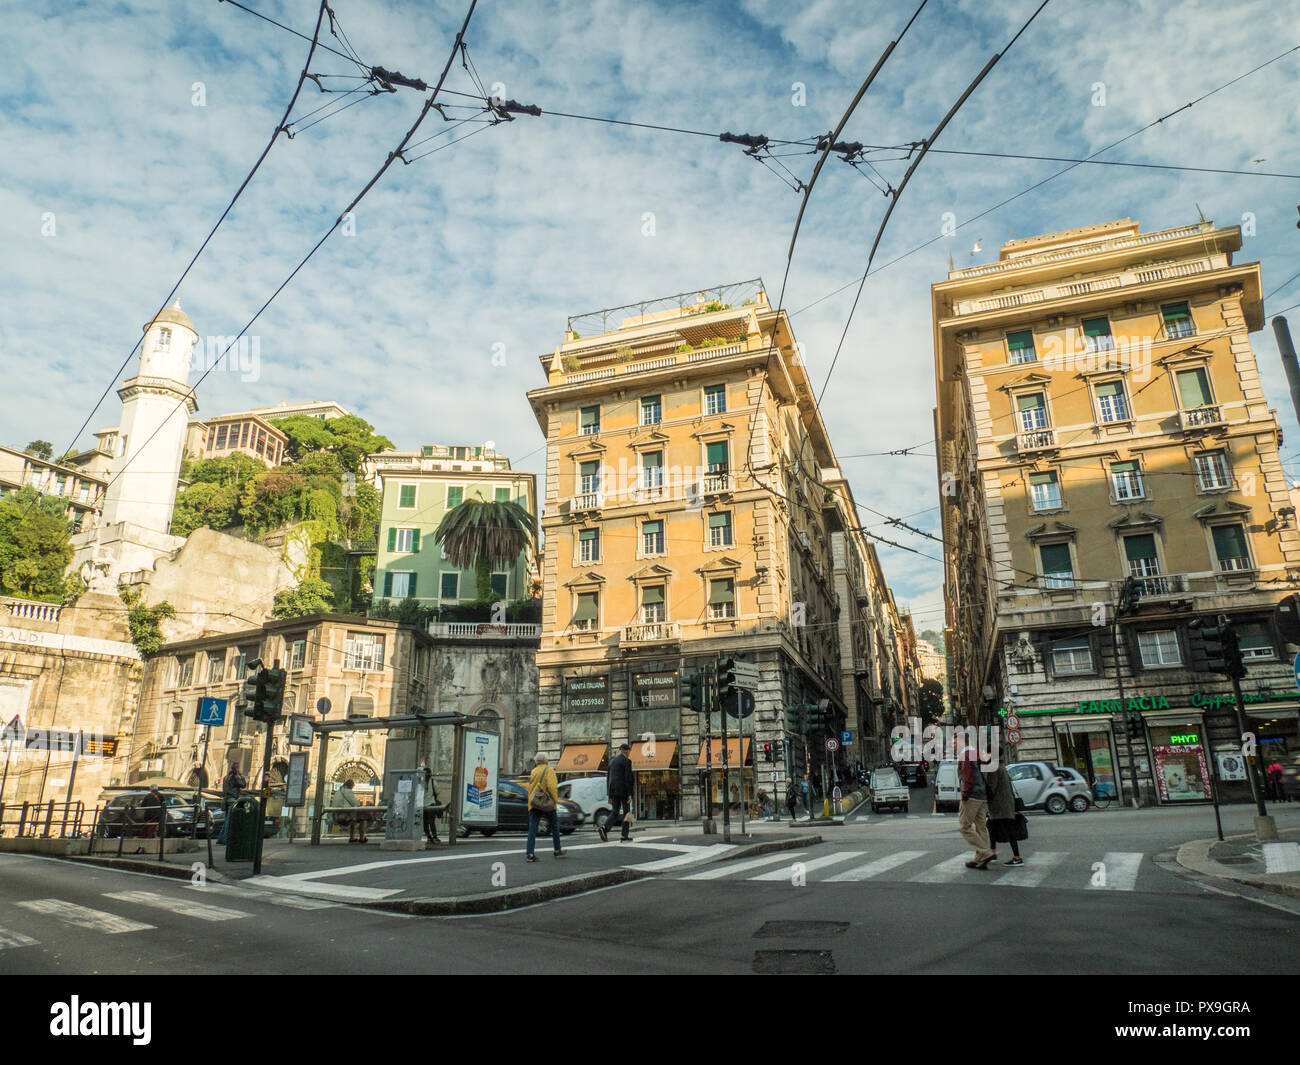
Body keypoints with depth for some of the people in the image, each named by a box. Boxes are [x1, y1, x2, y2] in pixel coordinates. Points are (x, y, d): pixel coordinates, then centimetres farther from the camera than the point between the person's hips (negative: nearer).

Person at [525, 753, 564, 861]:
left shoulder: (533, 771, 14)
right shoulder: (549, 770, -5)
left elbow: (530, 788, 18)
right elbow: (552, 786, -16)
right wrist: (555, 800, -9)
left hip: (534, 804, 4)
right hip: (548, 804, -4)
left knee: (532, 829, 1)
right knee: (555, 827, 13)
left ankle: (530, 853, -8)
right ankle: (557, 851, 20)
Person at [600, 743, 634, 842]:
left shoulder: (612, 761, 14)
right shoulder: (627, 761, -7)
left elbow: (608, 778, 16)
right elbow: (628, 778, -13)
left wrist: (609, 795, 19)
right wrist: (629, 794, -13)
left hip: (613, 789, 6)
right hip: (623, 790, -6)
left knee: (615, 813, 6)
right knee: (626, 812, 7)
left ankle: (604, 828, -18)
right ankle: (624, 836, 8)